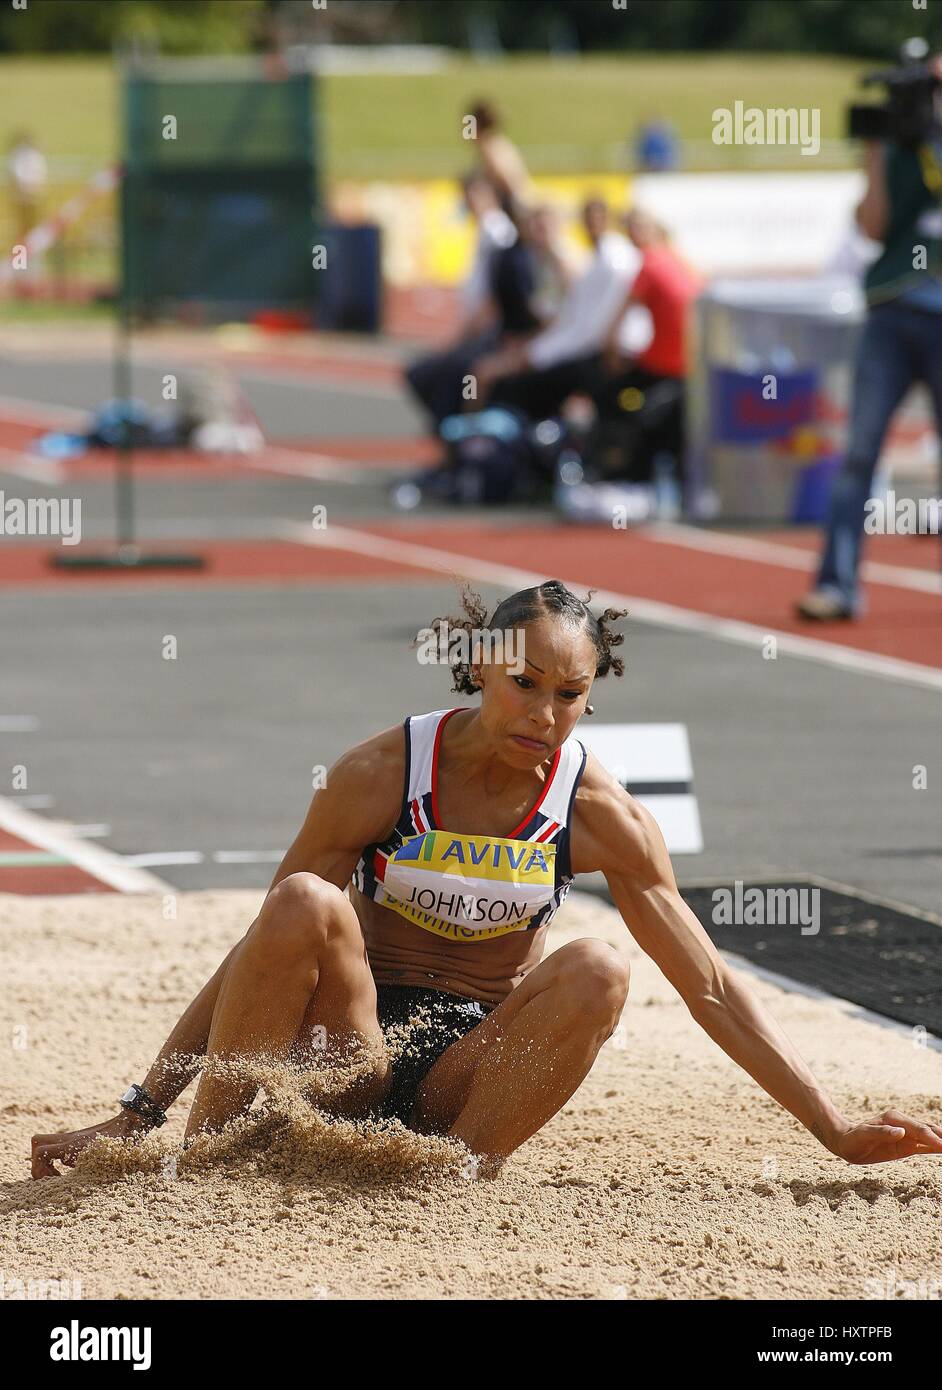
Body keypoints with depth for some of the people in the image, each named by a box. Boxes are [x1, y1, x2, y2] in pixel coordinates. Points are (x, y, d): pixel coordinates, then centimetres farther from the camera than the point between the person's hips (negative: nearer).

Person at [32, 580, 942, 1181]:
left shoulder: (598, 815, -8)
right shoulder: (382, 774, -13)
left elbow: (711, 990, -4)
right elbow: (264, 949, -9)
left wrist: (838, 1135, -9)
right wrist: (136, 1114, -13)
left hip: (473, 1070, 1)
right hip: (347, 1059, -1)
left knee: (596, 973, -28)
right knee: (305, 905, -32)